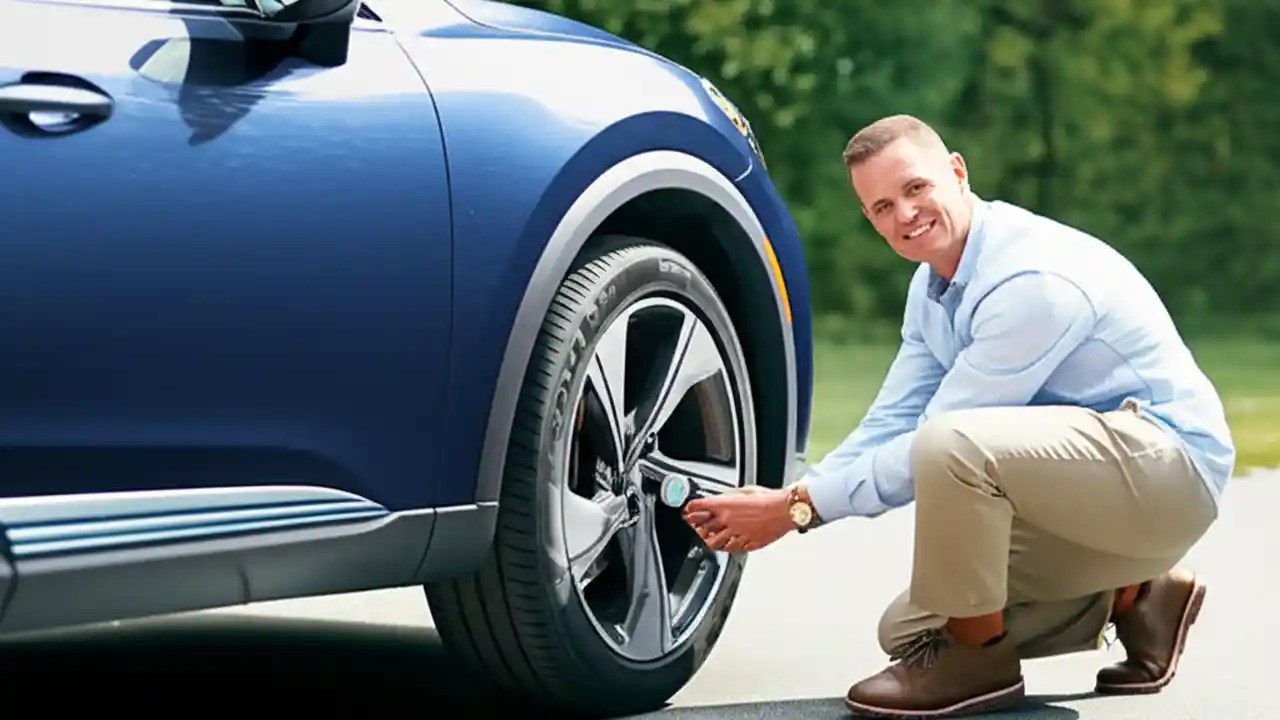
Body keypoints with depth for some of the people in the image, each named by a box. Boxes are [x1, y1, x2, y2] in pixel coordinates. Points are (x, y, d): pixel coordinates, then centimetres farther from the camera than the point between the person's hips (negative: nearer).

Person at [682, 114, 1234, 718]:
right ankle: (1136, 597, 15)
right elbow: (889, 428, 10)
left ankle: (977, 662, -13)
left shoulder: (1031, 281, -24)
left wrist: (800, 508, -17)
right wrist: (786, 500, -6)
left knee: (951, 442, -33)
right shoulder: (932, 284, 6)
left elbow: (934, 445, -23)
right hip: (1087, 490, 10)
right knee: (907, 631, 9)